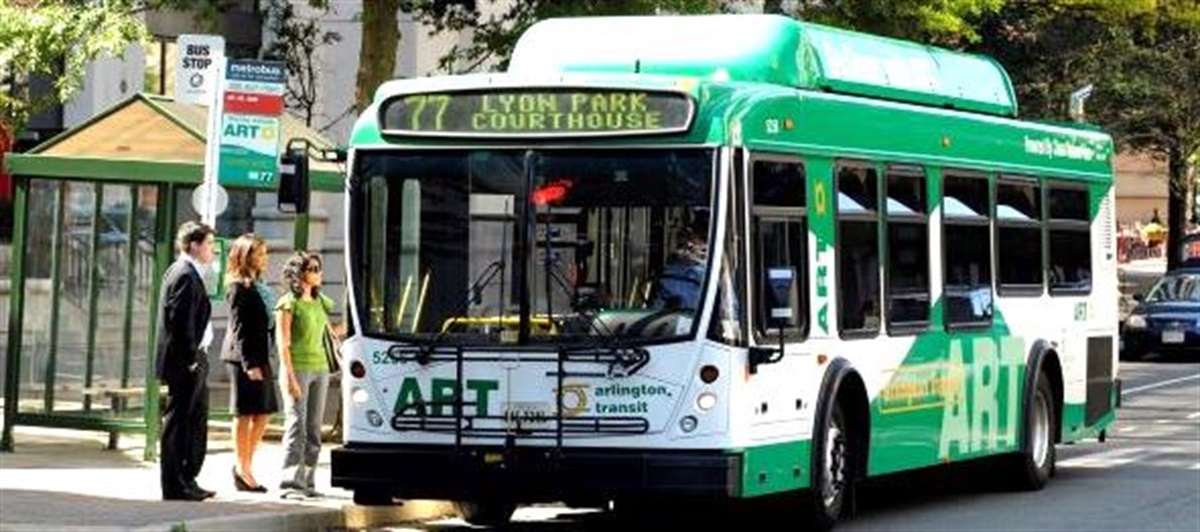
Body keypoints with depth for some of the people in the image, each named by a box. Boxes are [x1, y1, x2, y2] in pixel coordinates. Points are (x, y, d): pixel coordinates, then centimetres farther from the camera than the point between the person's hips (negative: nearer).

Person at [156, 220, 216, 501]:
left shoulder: (186, 273, 16)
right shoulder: (185, 276, -16)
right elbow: (180, 320, -23)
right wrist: (191, 358, -19)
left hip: (193, 363, 11)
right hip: (184, 363, -11)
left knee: (196, 422, 17)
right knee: (178, 422, -4)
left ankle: (187, 482, 25)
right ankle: (175, 486, 0)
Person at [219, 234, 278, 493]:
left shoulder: (257, 286, 17)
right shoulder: (239, 288, -10)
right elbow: (239, 328, -15)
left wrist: (262, 360, 11)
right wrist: (249, 364, -20)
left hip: (260, 355, 9)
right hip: (244, 356, -9)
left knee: (264, 413, 10)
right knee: (246, 414, -3)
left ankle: (245, 465, 19)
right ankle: (242, 469, 4)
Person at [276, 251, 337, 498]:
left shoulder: (320, 302, 14)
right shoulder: (288, 303, -6)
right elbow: (283, 344, -11)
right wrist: (290, 377, -17)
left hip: (319, 368, 7)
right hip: (297, 368, -7)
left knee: (314, 429, 6)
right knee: (296, 426, -11)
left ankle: (306, 482, 11)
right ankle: (291, 482, -12)